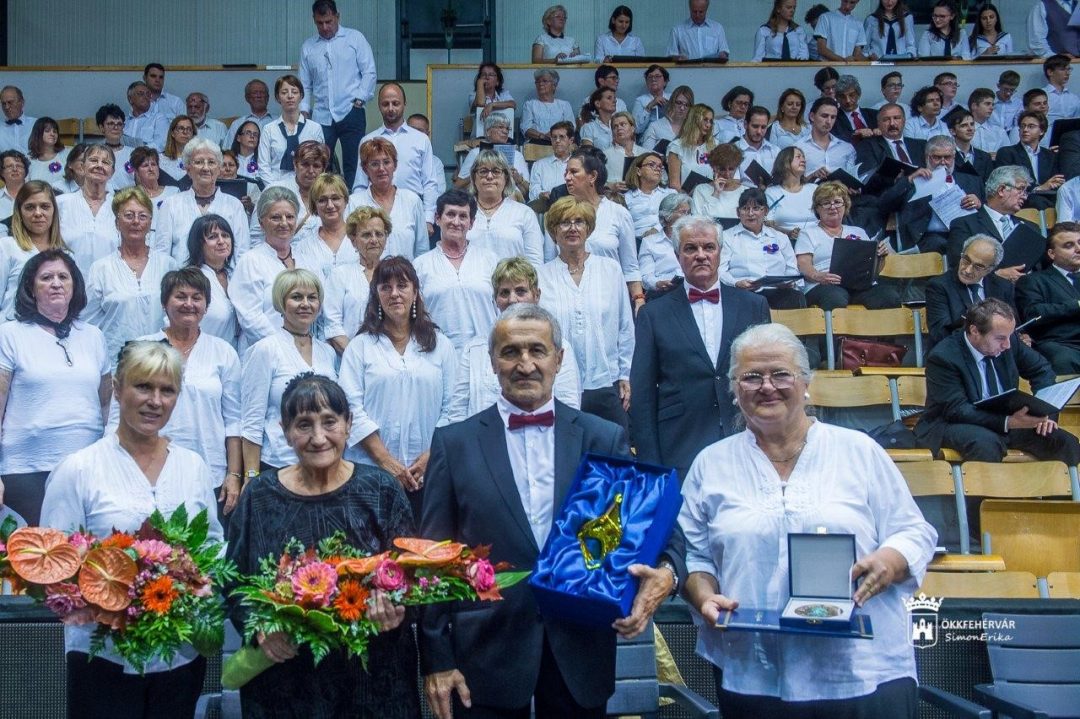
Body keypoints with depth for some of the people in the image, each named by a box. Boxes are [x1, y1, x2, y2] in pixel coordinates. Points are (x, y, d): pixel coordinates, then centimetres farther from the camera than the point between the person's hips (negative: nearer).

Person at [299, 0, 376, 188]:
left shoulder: (355, 38, 5)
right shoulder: (308, 46, 14)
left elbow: (369, 72, 1)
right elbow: (305, 84, 16)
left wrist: (360, 99, -8)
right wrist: (303, 109, 4)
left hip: (351, 113, -3)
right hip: (321, 117, 3)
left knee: (352, 165, -3)